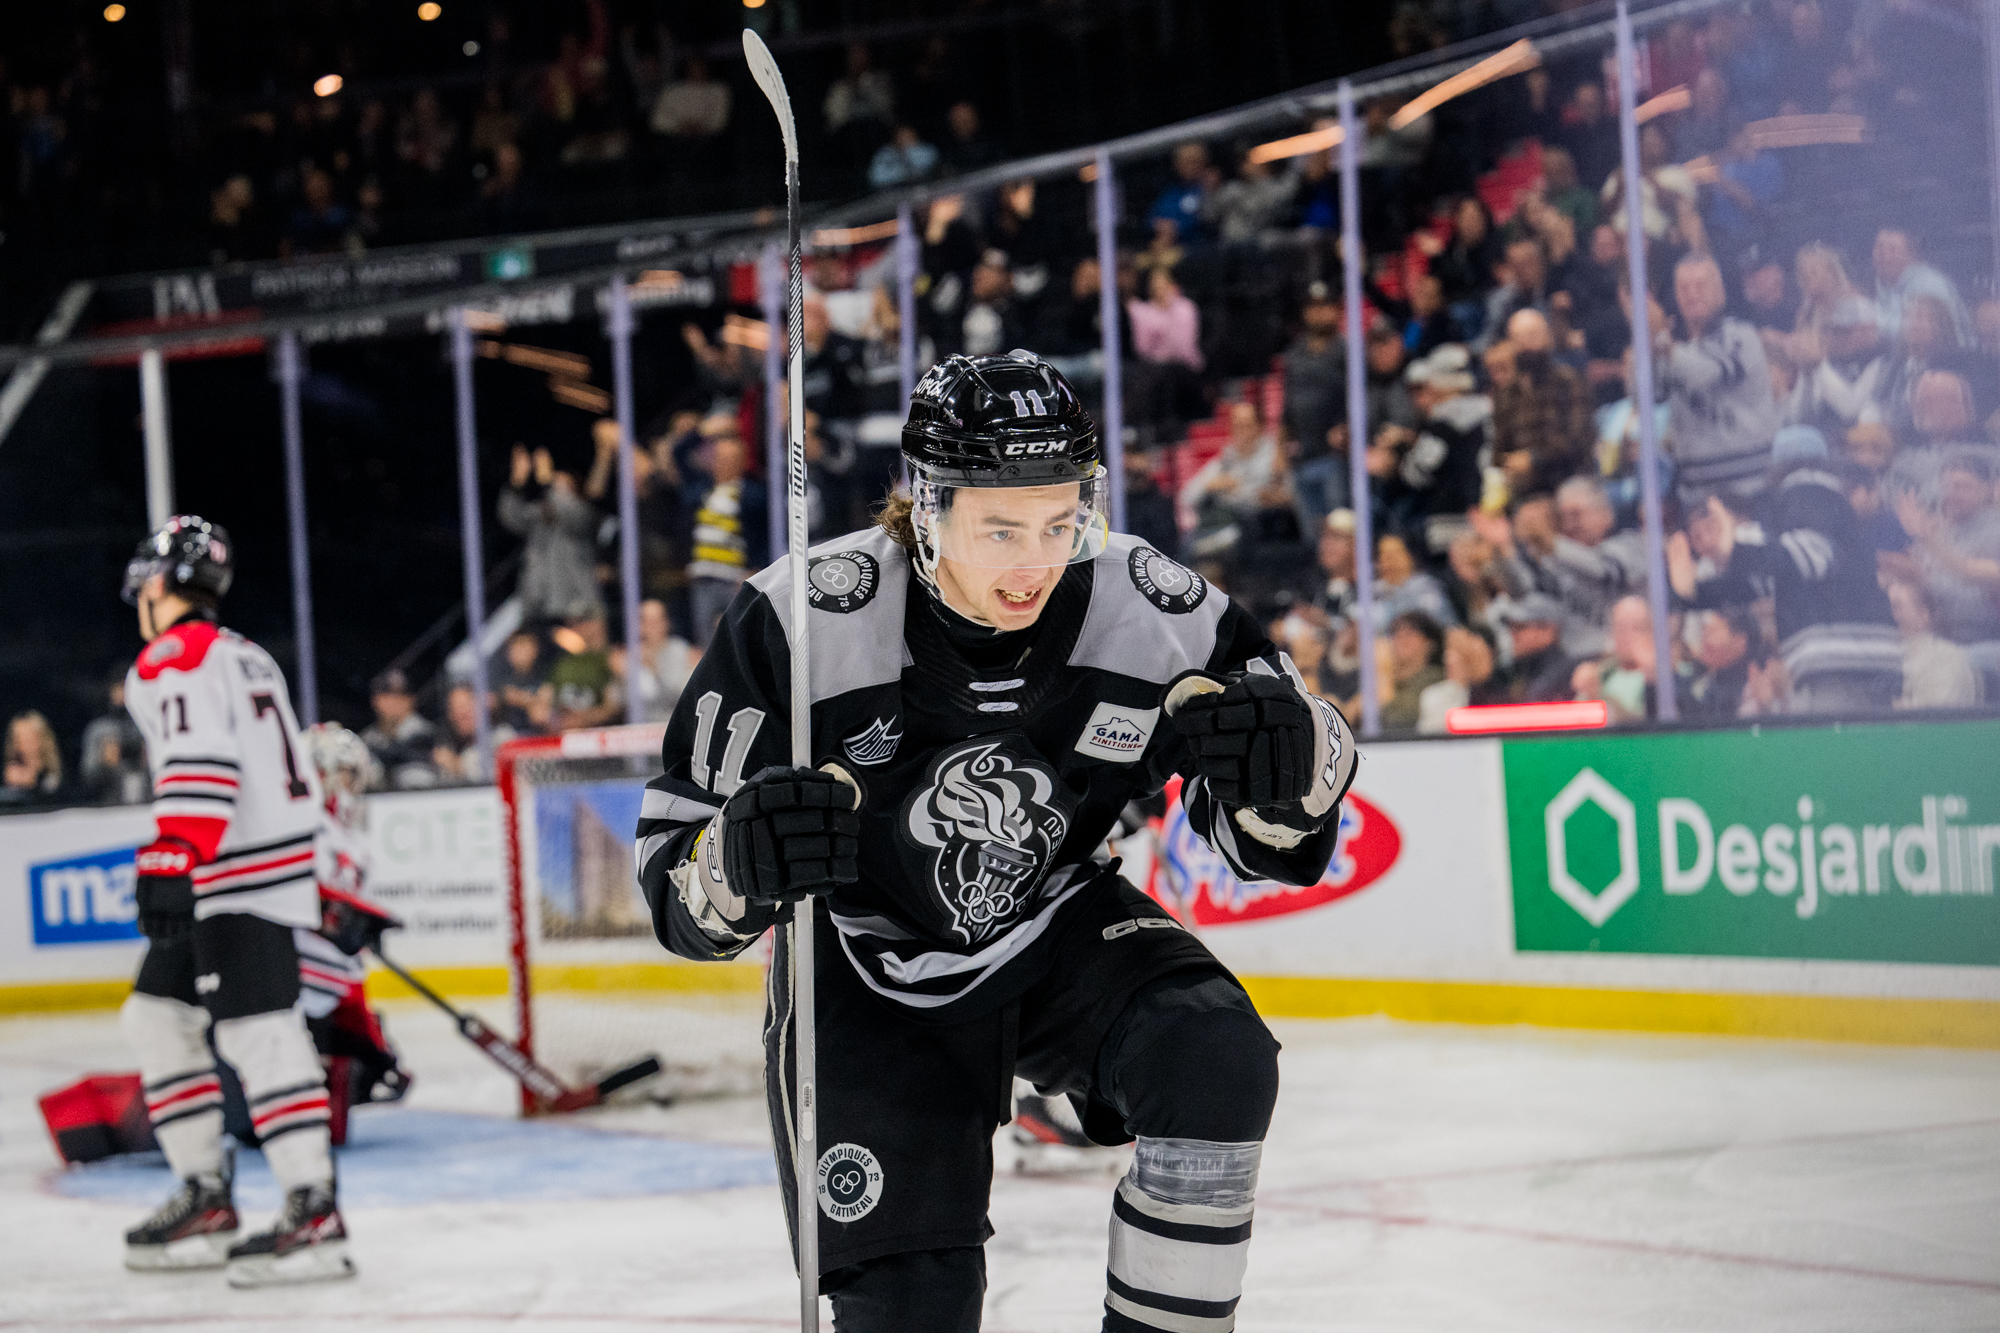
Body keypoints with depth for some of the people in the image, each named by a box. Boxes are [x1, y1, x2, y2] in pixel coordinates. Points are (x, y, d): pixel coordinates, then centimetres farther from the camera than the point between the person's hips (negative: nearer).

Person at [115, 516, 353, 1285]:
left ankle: (314, 1215, -21)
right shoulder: (248, 658, 22)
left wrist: (168, 867, -28)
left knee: (254, 1032, -15)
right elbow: (295, 774, 25)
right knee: (157, 1017, 15)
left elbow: (199, 767, -22)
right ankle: (204, 1200, 15)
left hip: (241, 880, -10)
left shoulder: (174, 658, -8)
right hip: (272, 867, 10)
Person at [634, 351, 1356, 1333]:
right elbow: (672, 867, -19)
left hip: (1057, 933, 2)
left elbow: (1281, 842, -8)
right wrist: (740, 866, -42)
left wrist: (1284, 757, -32)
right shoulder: (804, 619, -26)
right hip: (867, 976, -2)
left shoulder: (1155, 609, -20)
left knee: (1216, 1067, -26)